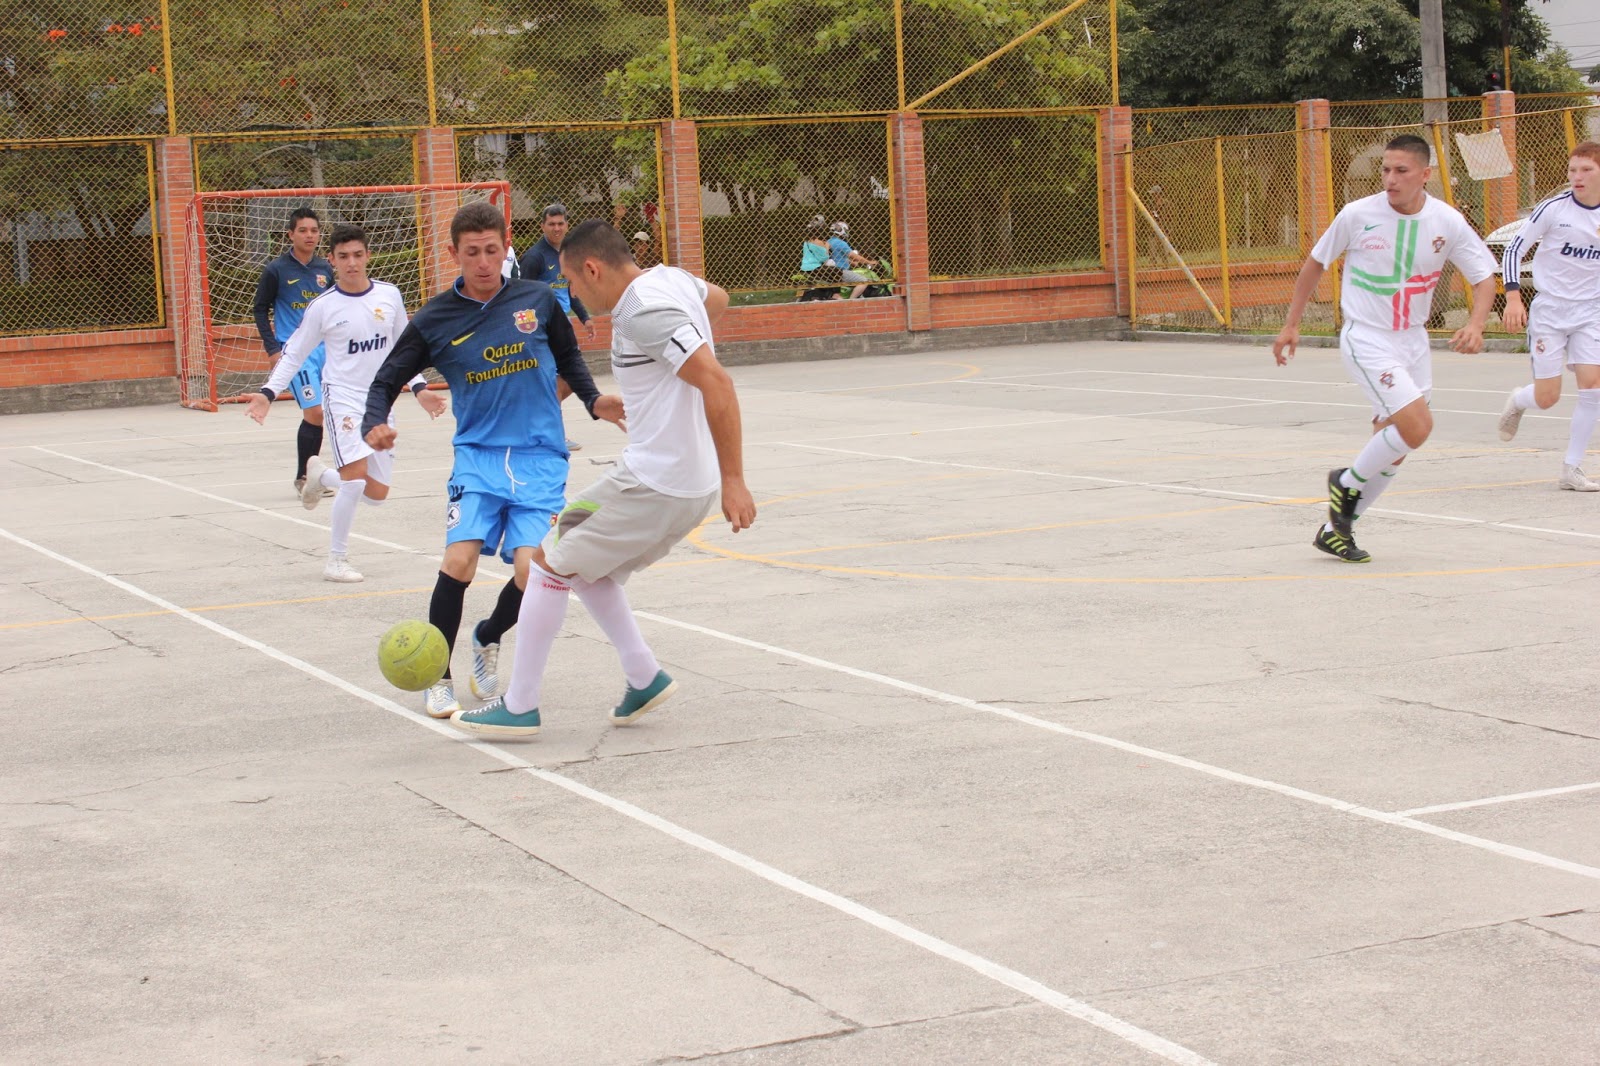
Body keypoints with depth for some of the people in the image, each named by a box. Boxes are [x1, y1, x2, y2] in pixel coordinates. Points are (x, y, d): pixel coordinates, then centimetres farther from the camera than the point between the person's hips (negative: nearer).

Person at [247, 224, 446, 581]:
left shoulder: (389, 296, 1)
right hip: (342, 397, -4)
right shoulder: (323, 307, -7)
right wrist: (268, 393, -10)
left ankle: (321, 476, 35)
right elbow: (293, 354, 1)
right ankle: (337, 561, -8)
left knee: (377, 494, 5)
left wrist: (419, 388, 3)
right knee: (356, 477, -22)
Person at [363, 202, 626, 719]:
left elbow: (568, 356, 20)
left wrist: (594, 400, 5)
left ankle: (488, 639, 21)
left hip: (540, 459, 1)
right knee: (459, 560, -20)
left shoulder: (538, 300, 2)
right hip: (477, 457, 0)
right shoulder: (435, 320, -1)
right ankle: (438, 677, 2)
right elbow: (386, 380, 7)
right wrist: (375, 424, -13)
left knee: (532, 572, -14)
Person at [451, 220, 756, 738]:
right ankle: (644, 676, 22)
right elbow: (717, 298, 31)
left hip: (654, 485, -10)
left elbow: (718, 385, -28)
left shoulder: (644, 312, -21)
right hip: (690, 485, 10)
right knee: (584, 561, 23)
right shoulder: (671, 278, 7)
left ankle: (519, 707, 7)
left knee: (552, 562, 0)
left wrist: (733, 480, -29)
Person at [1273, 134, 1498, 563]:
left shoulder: (1447, 221, -6)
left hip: (1412, 342, 5)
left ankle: (1335, 528, 22)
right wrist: (1291, 325, 4)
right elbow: (1315, 264, 2)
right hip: (1366, 340, -5)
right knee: (1417, 426, -20)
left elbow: (1484, 275, 3)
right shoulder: (1358, 214, -13)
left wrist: (1476, 324, -16)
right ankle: (1347, 482, 4)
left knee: (1392, 448, 7)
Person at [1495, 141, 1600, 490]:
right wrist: (1513, 298, -17)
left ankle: (1571, 469, 0)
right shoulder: (1553, 208, -11)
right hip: (1549, 309, -3)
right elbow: (1514, 249, -7)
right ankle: (1517, 400, 34)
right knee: (1547, 398, -4)